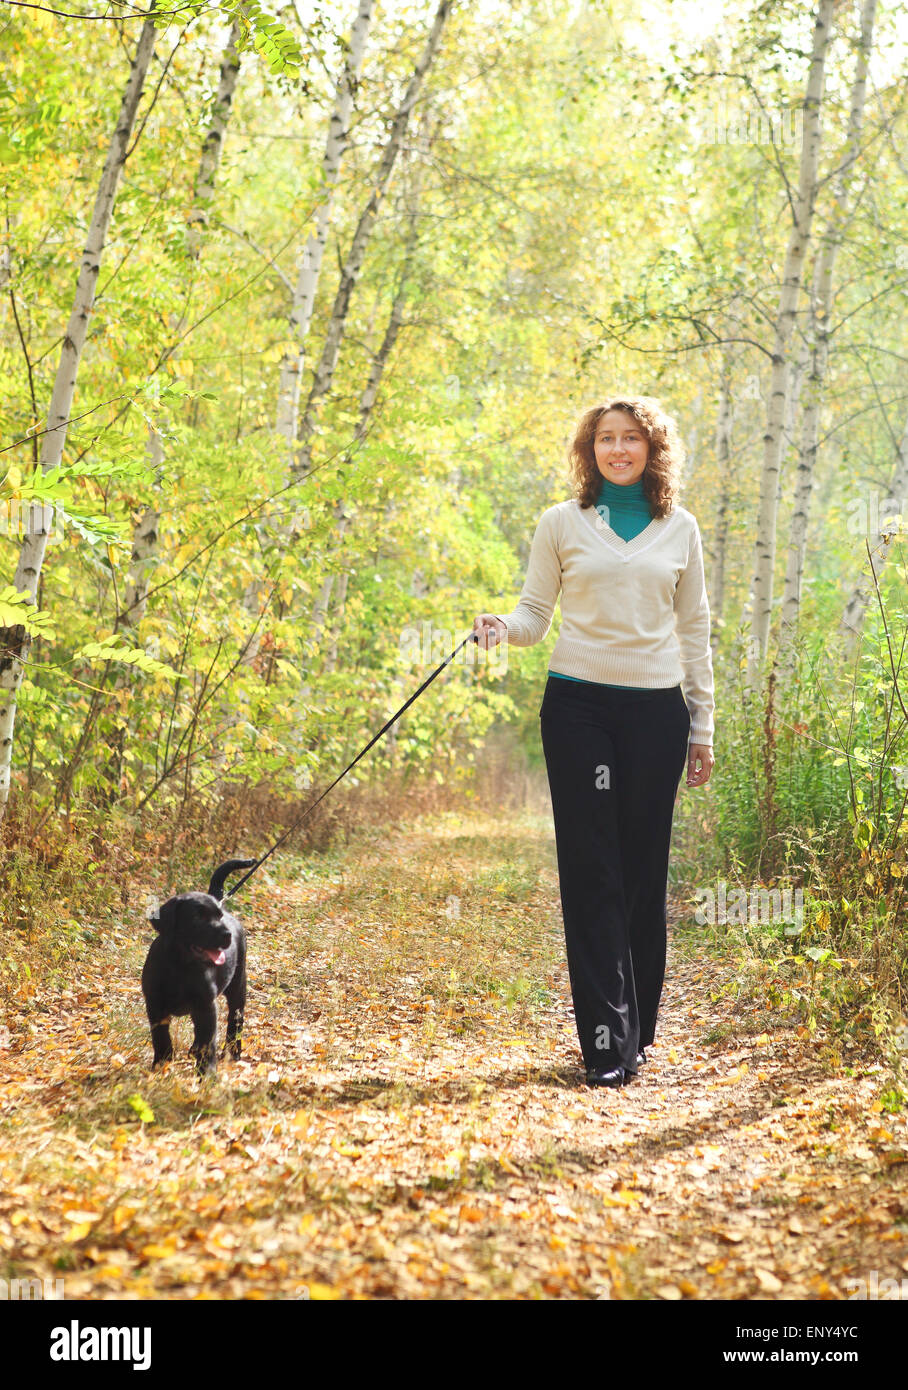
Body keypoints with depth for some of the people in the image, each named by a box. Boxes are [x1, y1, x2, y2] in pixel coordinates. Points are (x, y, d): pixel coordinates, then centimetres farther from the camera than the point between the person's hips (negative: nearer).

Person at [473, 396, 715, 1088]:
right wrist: (503, 626, -16)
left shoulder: (680, 529, 11)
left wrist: (702, 725, 12)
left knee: (645, 872, 3)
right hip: (579, 704, -1)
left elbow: (694, 630, 14)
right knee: (592, 870, -5)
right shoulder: (562, 523, 7)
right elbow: (536, 615, 7)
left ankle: (639, 1029, 16)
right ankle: (608, 1043, -4)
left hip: (657, 709, 2)